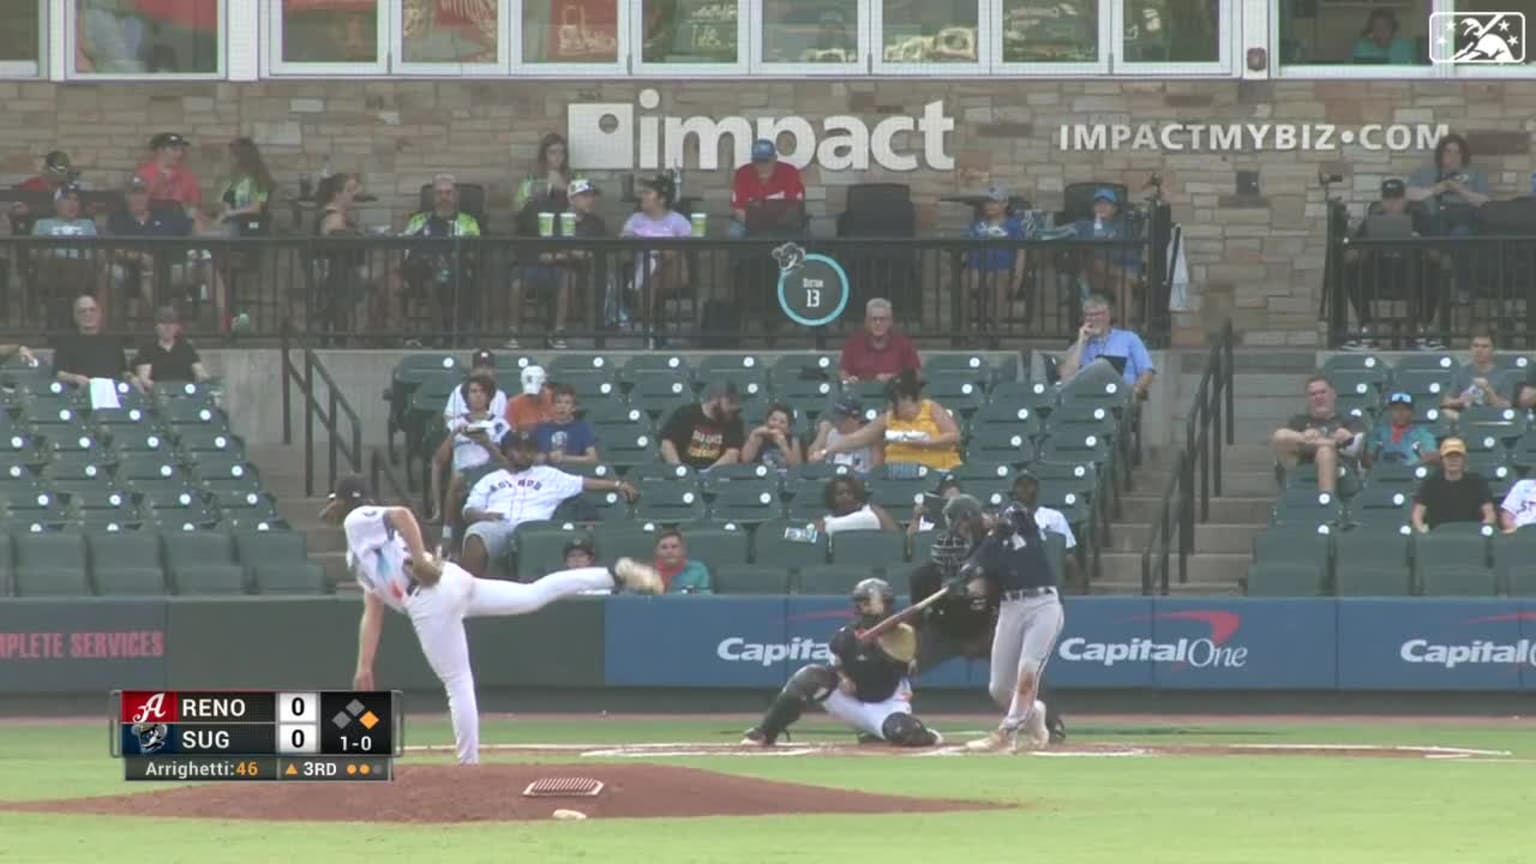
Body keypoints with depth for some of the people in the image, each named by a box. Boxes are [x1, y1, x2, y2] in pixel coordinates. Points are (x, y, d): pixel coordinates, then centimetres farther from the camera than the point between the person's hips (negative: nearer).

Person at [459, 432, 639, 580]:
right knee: (476, 535, -38)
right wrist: (482, 515, -3)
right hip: (495, 525, 1)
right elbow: (469, 511, 21)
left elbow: (583, 483, 25)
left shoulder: (547, 476, 29)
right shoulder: (490, 480, 29)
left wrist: (617, 485, 17)